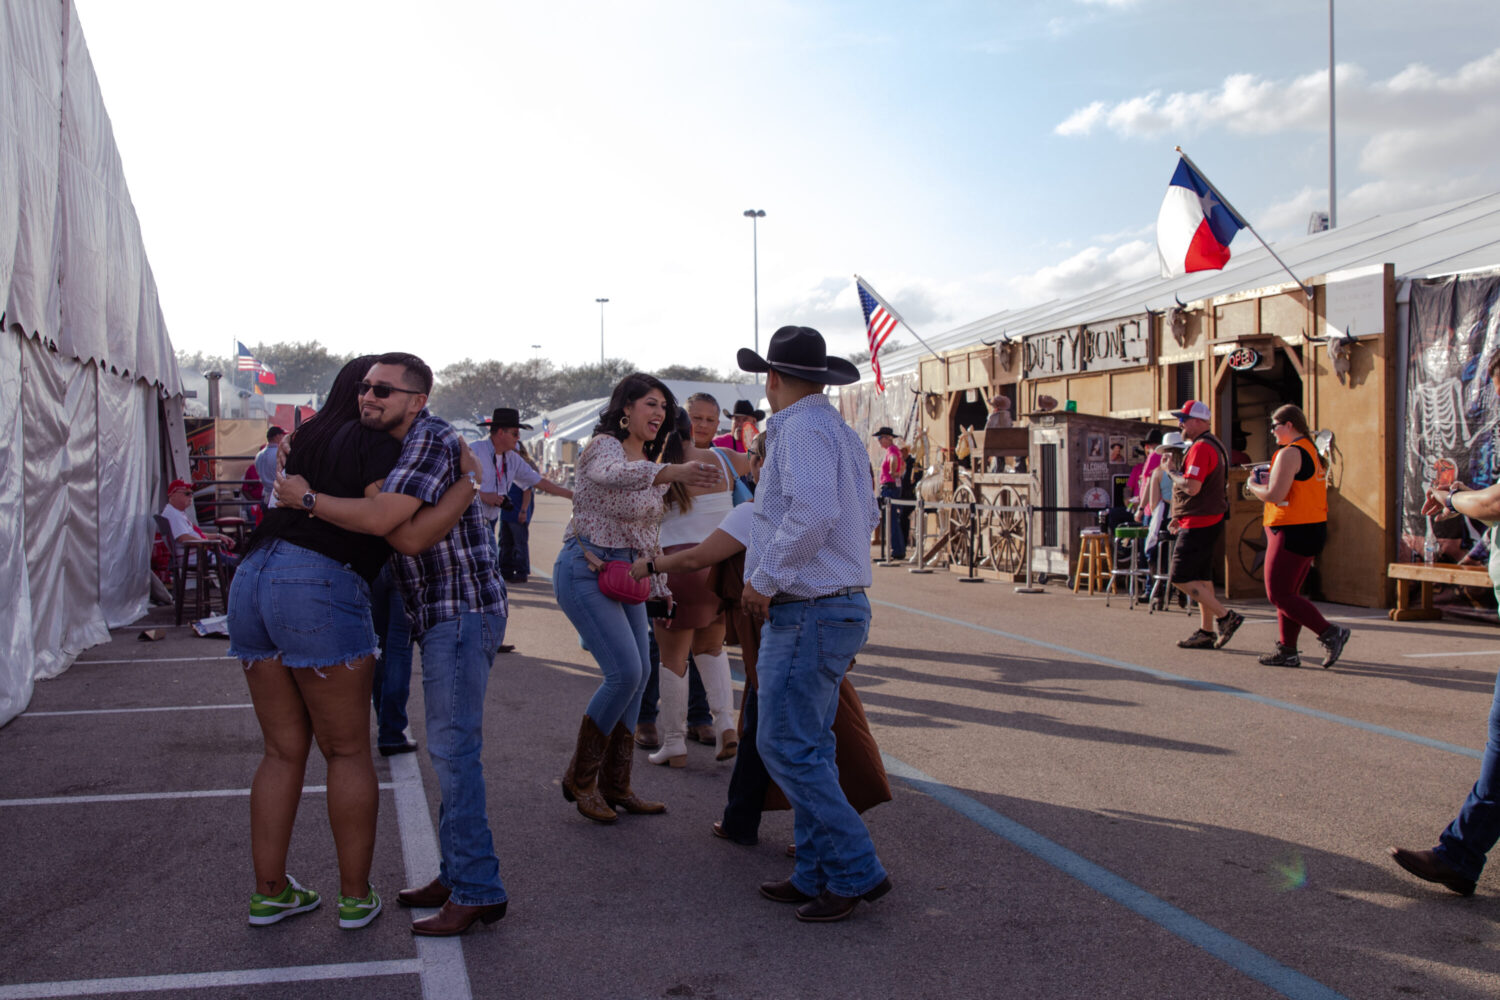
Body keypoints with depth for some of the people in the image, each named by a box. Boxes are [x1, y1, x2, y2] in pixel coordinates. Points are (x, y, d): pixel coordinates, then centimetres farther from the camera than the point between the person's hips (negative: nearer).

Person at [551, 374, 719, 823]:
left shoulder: (649, 464, 12)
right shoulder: (603, 447, -14)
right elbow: (612, 473, -41)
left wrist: (661, 588, 16)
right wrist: (670, 472, -58)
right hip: (586, 570, -9)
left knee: (637, 676, 6)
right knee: (625, 673, -16)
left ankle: (614, 784, 17)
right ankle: (580, 778, 1)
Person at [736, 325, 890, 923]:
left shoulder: (801, 429, -14)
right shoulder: (841, 432, 16)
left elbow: (813, 513, -29)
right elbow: (867, 516, 25)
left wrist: (766, 579, -19)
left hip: (808, 612, -10)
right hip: (841, 604, 10)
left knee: (787, 747, -5)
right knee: (809, 748, 13)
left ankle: (855, 872, -1)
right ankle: (817, 874, 19)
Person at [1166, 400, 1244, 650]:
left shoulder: (1201, 448, -17)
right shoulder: (1214, 445, 17)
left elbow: (1192, 487, -27)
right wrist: (1180, 516, 20)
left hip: (1199, 525, -10)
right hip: (1210, 521, 10)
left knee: (1181, 578, -8)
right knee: (1201, 577, 12)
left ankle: (1225, 616, -7)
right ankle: (1207, 632, 15)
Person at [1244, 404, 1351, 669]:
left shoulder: (1290, 453, -15)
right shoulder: (1313, 451, 16)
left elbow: (1275, 494, -21)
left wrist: (1253, 486, -3)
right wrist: (1266, 483, 15)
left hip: (1293, 531, -10)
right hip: (1314, 528, 10)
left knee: (1279, 595, -6)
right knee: (1288, 593, 13)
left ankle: (1329, 633, -10)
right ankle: (1287, 650, 14)